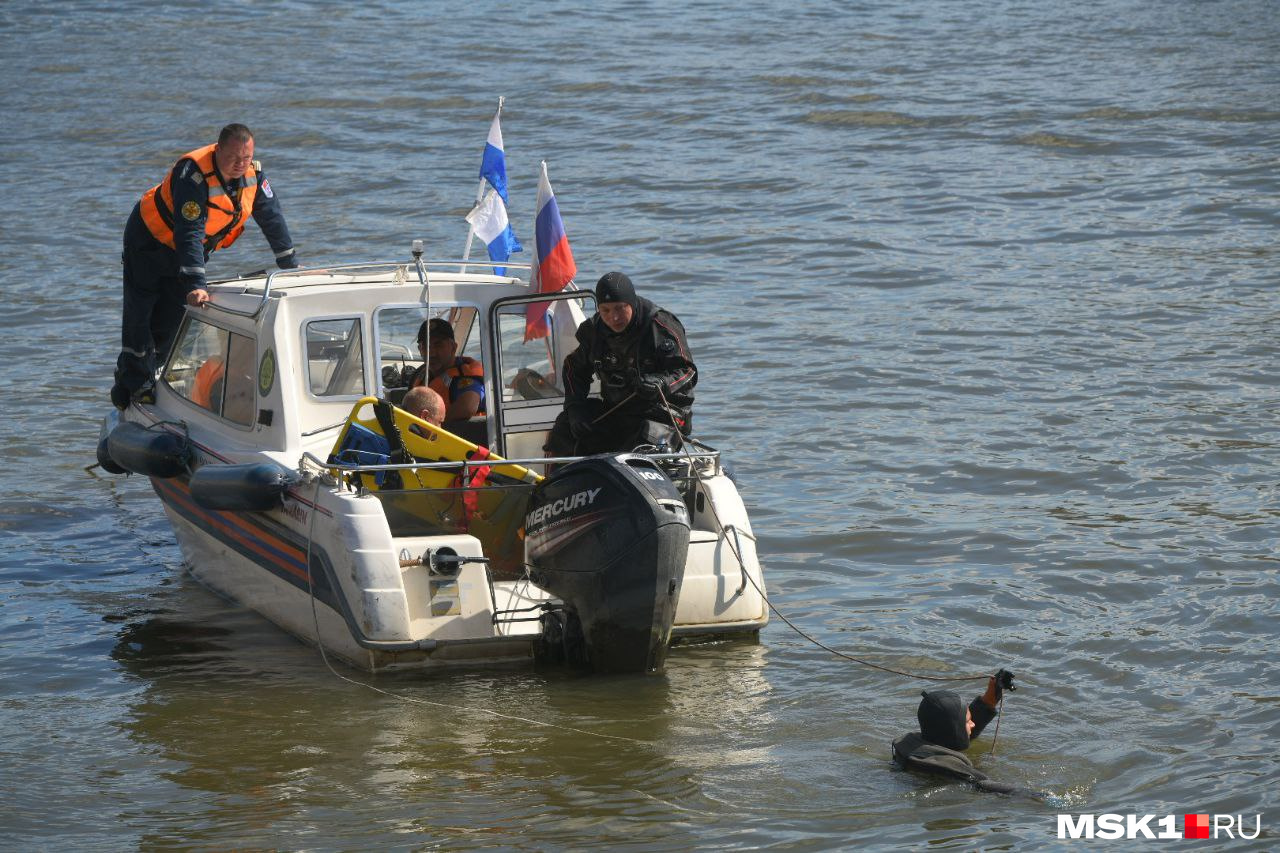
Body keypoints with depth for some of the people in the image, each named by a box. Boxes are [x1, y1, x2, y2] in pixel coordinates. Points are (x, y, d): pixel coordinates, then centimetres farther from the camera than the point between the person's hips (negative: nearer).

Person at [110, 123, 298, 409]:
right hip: (150, 240, -6)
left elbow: (272, 218, -3)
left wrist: (291, 266, -1)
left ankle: (148, 377, 18)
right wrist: (195, 286, -50)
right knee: (140, 315, -6)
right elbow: (189, 234, -43)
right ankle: (133, 384, 4)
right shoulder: (194, 174, -37)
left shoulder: (253, 173, -17)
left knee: (171, 320, 6)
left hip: (191, 251, 6)